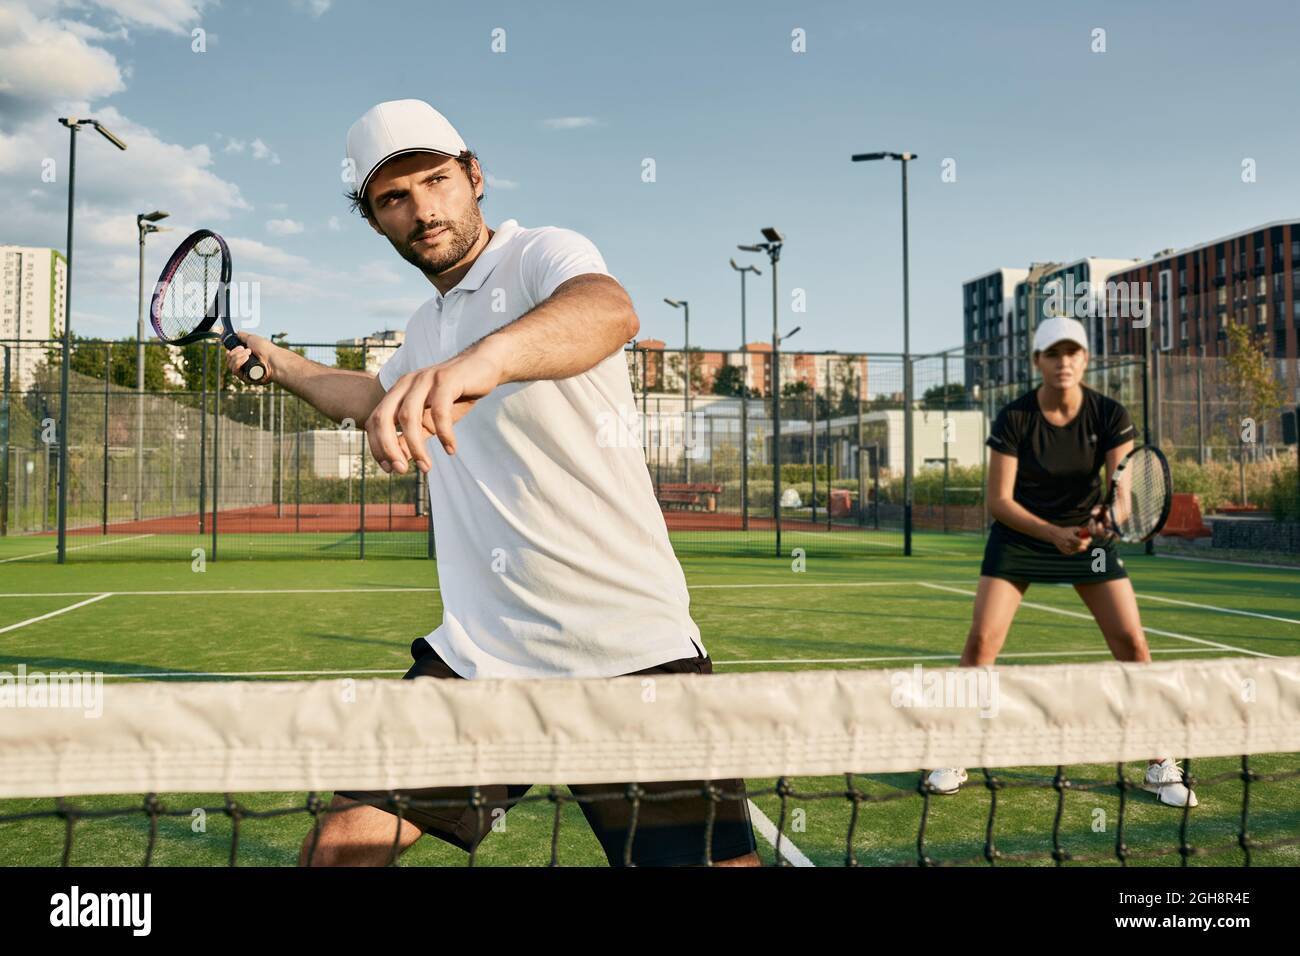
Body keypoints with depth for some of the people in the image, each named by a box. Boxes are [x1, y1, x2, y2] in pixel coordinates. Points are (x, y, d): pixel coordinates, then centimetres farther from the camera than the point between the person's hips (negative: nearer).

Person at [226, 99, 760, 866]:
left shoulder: (543, 254, -7)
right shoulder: (428, 327, 17)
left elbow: (610, 312, -34)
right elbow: (377, 399, 42)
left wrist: (483, 358, -53)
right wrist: (276, 361, 41)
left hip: (632, 653, -6)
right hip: (475, 656, 6)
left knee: (717, 858, -12)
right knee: (340, 846, 1)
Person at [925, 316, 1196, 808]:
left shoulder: (1110, 416, -14)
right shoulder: (1013, 418, -18)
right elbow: (999, 500, -18)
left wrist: (1110, 517, -42)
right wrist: (1053, 533, -31)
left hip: (1088, 534, 1)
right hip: (1018, 536, -1)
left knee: (1132, 642, -8)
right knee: (981, 639, -11)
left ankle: (1160, 766, 8)